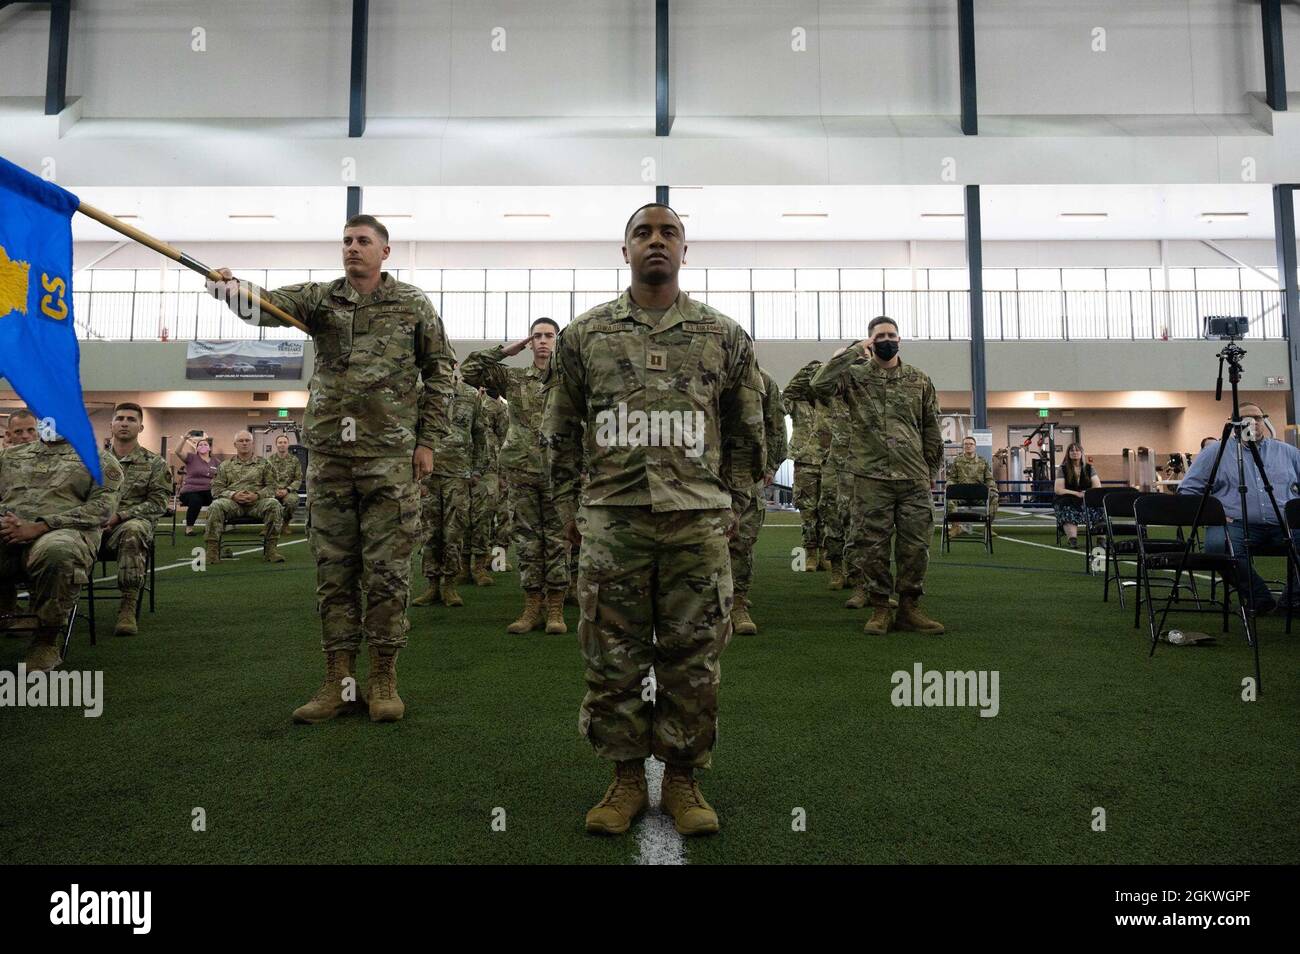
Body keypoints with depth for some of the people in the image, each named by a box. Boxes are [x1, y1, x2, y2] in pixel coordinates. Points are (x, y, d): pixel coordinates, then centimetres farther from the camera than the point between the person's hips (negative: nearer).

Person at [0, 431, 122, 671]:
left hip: (64, 532, -4)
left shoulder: (99, 460, 14)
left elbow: (102, 506, -2)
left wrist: (39, 527, -13)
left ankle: (45, 643, -20)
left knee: (56, 551, -40)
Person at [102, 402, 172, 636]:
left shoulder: (154, 463, 12)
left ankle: (128, 606, -34)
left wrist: (119, 515, -9)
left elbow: (158, 503, 4)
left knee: (132, 531, -40)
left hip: (133, 521, -2)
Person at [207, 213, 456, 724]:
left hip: (390, 457, -3)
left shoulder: (413, 305, 5)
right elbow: (267, 306, -7)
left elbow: (439, 372, 5)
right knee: (333, 571, 7)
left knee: (386, 570, 1)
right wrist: (231, 288, -30)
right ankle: (338, 681, 17)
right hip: (328, 455, 3)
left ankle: (383, 680, 14)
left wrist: (427, 440, 0)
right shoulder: (319, 298, 10)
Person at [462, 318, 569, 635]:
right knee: (527, 540, 6)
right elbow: (468, 371, 4)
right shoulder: (512, 378, 10)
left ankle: (555, 610, 10)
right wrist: (504, 351, 1)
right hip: (521, 470, 2)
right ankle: (532, 609, 15)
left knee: (558, 540, 2)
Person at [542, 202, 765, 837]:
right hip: (611, 520, 0)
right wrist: (568, 506, 8)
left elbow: (745, 431, 13)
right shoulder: (585, 334, 8)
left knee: (693, 656, 5)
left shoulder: (724, 336, 9)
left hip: (698, 521, 0)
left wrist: (733, 505, 8)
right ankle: (626, 779, 22)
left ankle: (682, 778, 21)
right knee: (613, 657, 6)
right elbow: (561, 430, 12)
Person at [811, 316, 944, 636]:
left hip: (915, 479, 3)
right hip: (871, 478, -2)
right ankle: (880, 609, 14)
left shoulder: (920, 380, 12)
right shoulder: (855, 376, 4)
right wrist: (853, 351, -11)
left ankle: (909, 608, 17)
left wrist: (931, 474, 12)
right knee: (872, 546, 1)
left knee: (916, 546, 4)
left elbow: (932, 432, 15)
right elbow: (819, 384, -17)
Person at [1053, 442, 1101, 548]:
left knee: (1100, 510, -29)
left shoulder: (1089, 468, 14)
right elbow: (1058, 490, -4)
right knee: (1069, 514, -35)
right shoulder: (1063, 469, 7)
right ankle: (1073, 540, -45)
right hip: (1068, 501, -2)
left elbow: (1098, 487, 5)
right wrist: (1077, 493, -16)